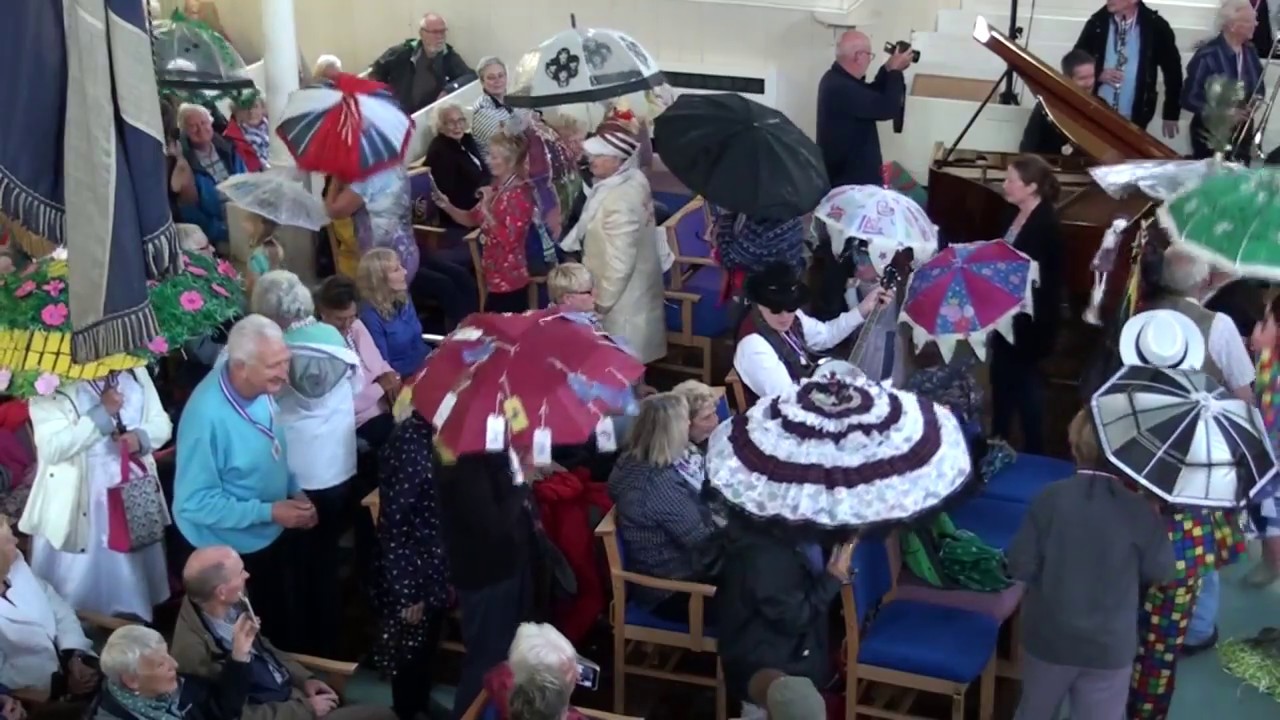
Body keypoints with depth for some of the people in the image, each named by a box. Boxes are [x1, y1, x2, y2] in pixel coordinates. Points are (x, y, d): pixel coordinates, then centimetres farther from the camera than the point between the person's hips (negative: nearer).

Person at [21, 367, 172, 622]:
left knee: (133, 582, 18)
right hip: (79, 502, -5)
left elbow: (162, 423, 7)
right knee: (83, 586, 2)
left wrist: (141, 436, -16)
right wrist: (101, 413, -26)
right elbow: (52, 448, -23)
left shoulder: (134, 371, 4)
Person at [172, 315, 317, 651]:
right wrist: (269, 512, -27)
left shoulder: (259, 388, -13)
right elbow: (195, 502, -28)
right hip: (234, 552, -7)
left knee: (283, 623, 28)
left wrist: (294, 491, -6)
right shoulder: (207, 416, -35)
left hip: (274, 536, 7)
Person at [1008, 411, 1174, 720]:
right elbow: (1161, 572, -2)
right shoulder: (1140, 509, -13)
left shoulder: (1050, 497, -13)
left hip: (1049, 638, 1)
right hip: (1110, 646, -1)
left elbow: (1020, 566, -12)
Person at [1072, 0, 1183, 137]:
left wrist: (1171, 114, 0)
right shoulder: (1097, 23, -3)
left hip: (1134, 120, -2)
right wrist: (1098, 74, -16)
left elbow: (1173, 70, 0)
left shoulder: (1155, 26, -8)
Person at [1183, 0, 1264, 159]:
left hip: (1242, 136, 6)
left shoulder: (1250, 52, 3)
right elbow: (1188, 99, -17)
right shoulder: (1207, 56, -18)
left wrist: (1256, 98, -7)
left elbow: (1259, 86, 17)